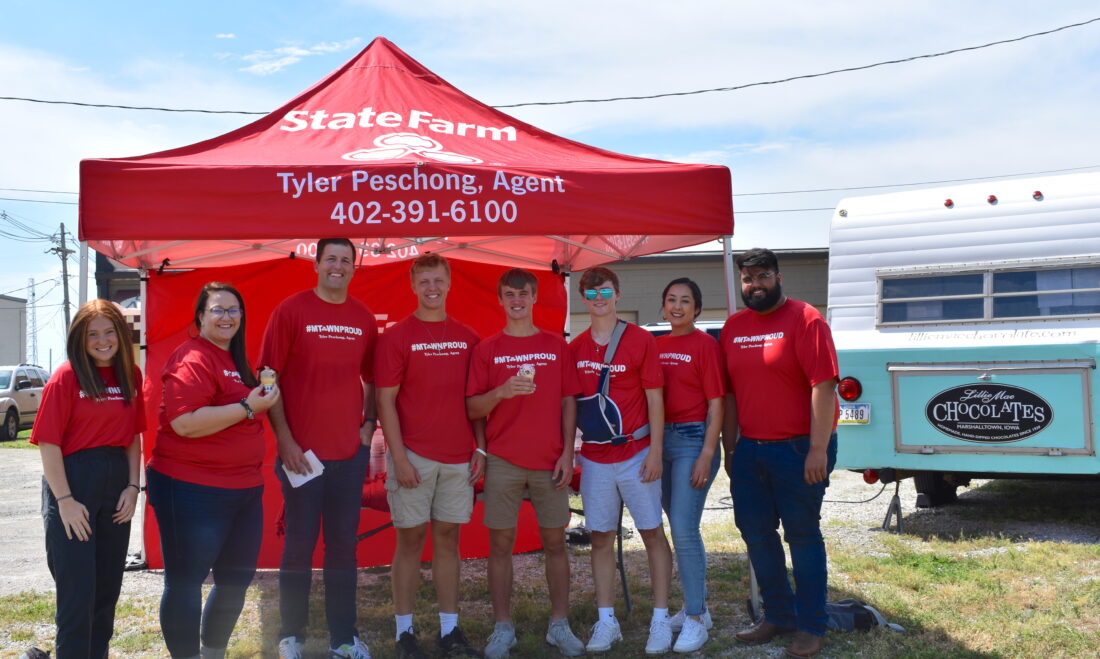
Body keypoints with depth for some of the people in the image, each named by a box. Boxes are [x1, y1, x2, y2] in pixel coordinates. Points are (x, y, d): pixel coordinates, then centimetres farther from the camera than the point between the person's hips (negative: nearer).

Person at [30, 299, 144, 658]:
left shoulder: (131, 376, 6)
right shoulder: (66, 377, -10)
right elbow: (48, 442, -12)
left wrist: (132, 486, 1)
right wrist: (65, 500, -15)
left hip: (116, 483, 6)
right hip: (73, 481, -5)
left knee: (108, 588, 15)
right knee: (77, 591, -2)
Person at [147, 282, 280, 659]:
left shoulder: (236, 360, 16)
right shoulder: (193, 359, -14)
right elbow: (184, 422, -26)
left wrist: (263, 393, 14)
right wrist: (248, 407, -22)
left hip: (243, 489, 10)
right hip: (191, 491, -10)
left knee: (237, 578, 18)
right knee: (185, 582, 2)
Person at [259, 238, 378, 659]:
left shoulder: (364, 319, 7)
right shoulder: (291, 310, -5)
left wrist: (368, 425, 3)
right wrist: (284, 440, -11)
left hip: (350, 453, 3)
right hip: (301, 452, -3)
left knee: (344, 544, 11)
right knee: (300, 544, 5)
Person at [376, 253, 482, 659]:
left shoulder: (467, 338, 8)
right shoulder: (396, 337, -3)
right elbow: (385, 401, -6)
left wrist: (480, 449, 4)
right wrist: (398, 457, -12)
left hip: (458, 457, 3)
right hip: (413, 455, -3)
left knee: (448, 538, 9)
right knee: (411, 539, 2)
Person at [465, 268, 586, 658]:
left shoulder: (556, 346, 7)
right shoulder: (487, 350, 4)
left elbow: (568, 401, 7)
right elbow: (472, 409, 0)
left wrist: (568, 452, -2)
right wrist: (501, 392, -19)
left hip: (550, 461, 1)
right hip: (503, 462, -1)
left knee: (554, 541, 5)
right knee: (501, 543, 3)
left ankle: (559, 625, 16)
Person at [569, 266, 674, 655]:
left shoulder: (641, 340, -4)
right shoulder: (575, 348, 6)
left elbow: (654, 398, -4)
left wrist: (656, 451, -9)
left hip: (636, 454, -3)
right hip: (594, 458, 3)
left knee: (652, 533, 4)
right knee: (600, 538, 7)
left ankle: (660, 620, 12)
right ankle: (606, 622, 16)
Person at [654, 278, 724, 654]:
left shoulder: (705, 344, -6)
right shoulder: (657, 345, 10)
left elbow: (716, 404, -8)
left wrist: (707, 455, -14)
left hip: (693, 439, -6)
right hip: (662, 439, 6)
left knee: (684, 529, -9)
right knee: (680, 528, 13)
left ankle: (695, 619, 2)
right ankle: (695, 606, 27)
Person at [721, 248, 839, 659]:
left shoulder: (804, 320, -10)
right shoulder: (733, 327, 9)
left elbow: (824, 385, -16)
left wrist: (818, 450, -20)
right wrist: (729, 448, 12)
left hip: (798, 449, -6)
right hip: (750, 450, 6)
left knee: (802, 535, 3)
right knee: (755, 533, 13)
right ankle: (778, 616, 29)